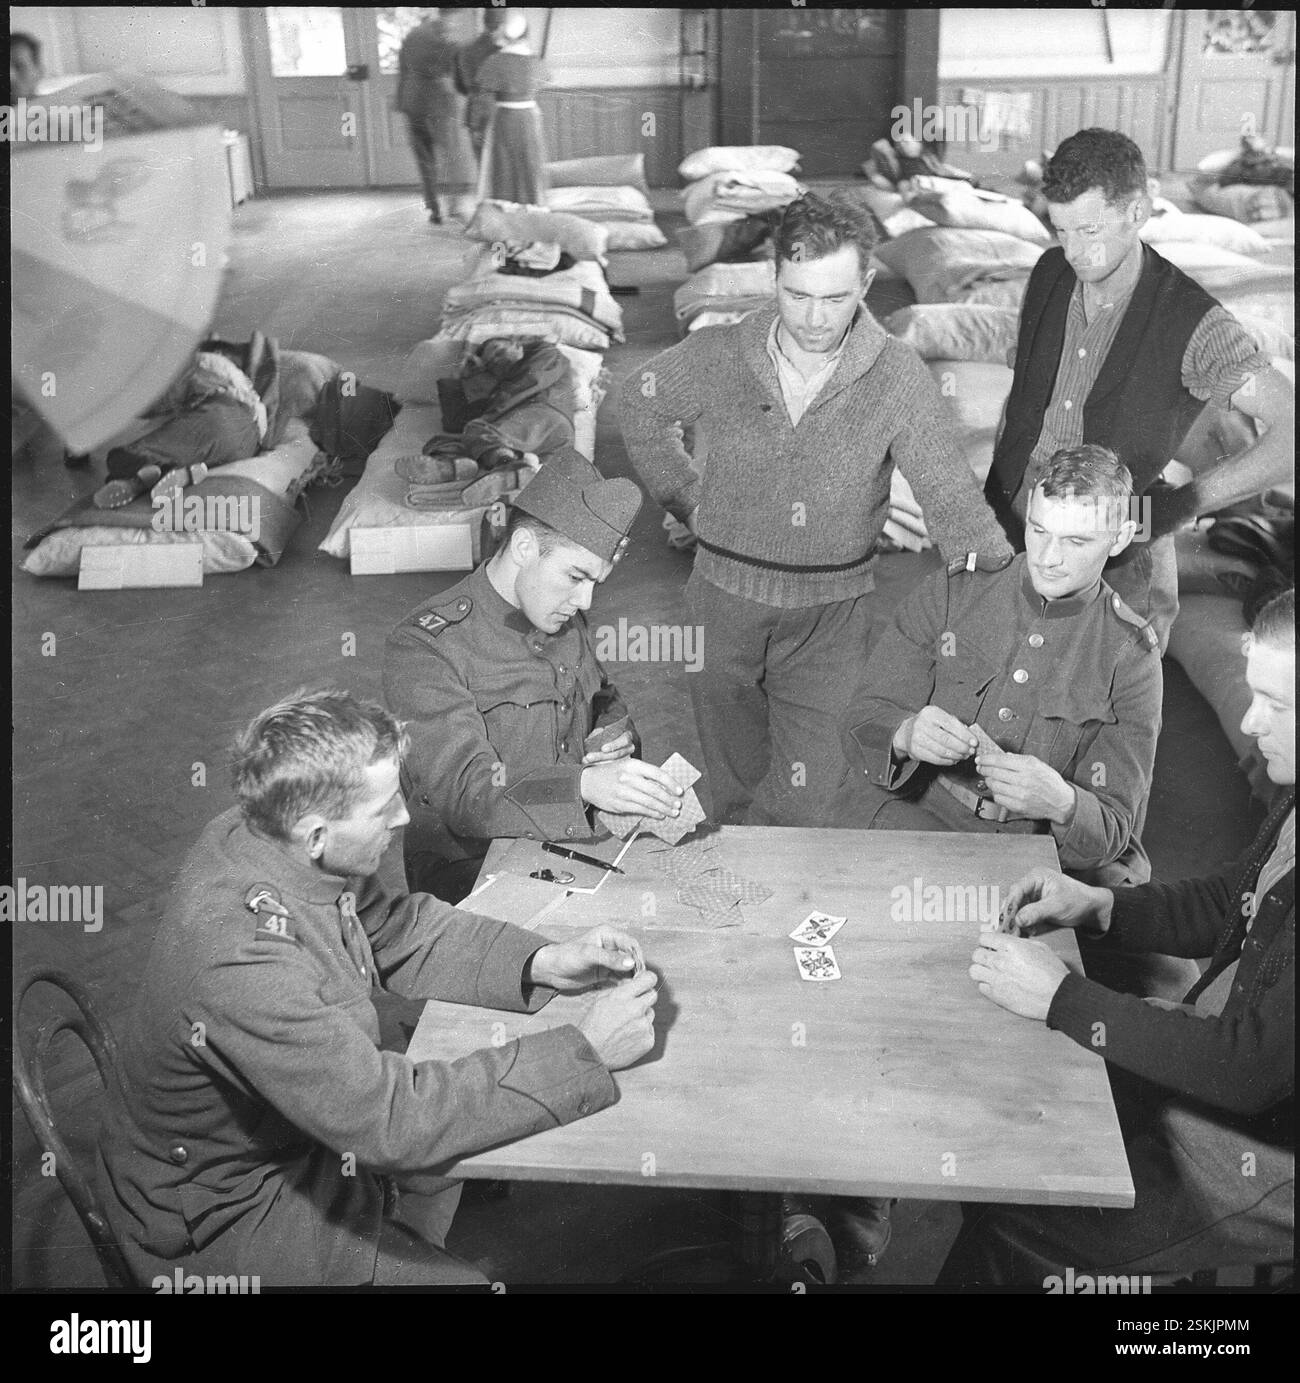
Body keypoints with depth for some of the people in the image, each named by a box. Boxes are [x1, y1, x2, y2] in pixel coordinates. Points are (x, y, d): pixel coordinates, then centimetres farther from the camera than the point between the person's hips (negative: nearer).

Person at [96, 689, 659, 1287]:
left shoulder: (260, 838, -13)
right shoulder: (240, 957, -38)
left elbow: (395, 931, 1)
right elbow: (390, 1123, -35)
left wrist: (542, 963, -12)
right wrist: (587, 1053, -31)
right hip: (220, 1220, -8)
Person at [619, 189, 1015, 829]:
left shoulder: (899, 379, -11)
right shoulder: (717, 357, -7)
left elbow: (953, 503, -10)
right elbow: (639, 404, 13)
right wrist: (688, 503, 8)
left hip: (832, 612, -1)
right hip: (723, 597, 2)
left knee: (802, 803, -3)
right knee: (736, 792, 15)